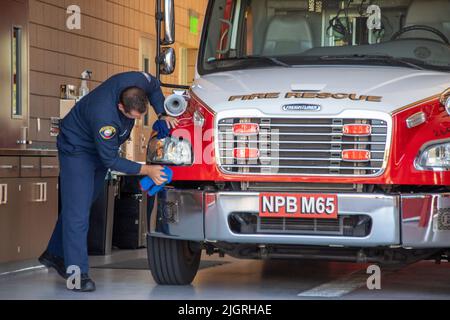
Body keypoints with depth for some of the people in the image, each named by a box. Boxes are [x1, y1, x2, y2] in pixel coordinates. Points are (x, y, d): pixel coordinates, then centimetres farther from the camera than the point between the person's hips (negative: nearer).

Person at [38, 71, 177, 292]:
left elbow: (154, 87, 1)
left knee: (84, 202, 16)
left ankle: (55, 254, 28)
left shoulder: (138, 81, -26)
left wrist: (162, 115, -12)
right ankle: (76, 272, -12)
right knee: (77, 210, -13)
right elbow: (110, 160, -30)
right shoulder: (104, 117, -43)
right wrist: (146, 170, -31)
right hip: (77, 148, -8)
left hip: (102, 145, 8)